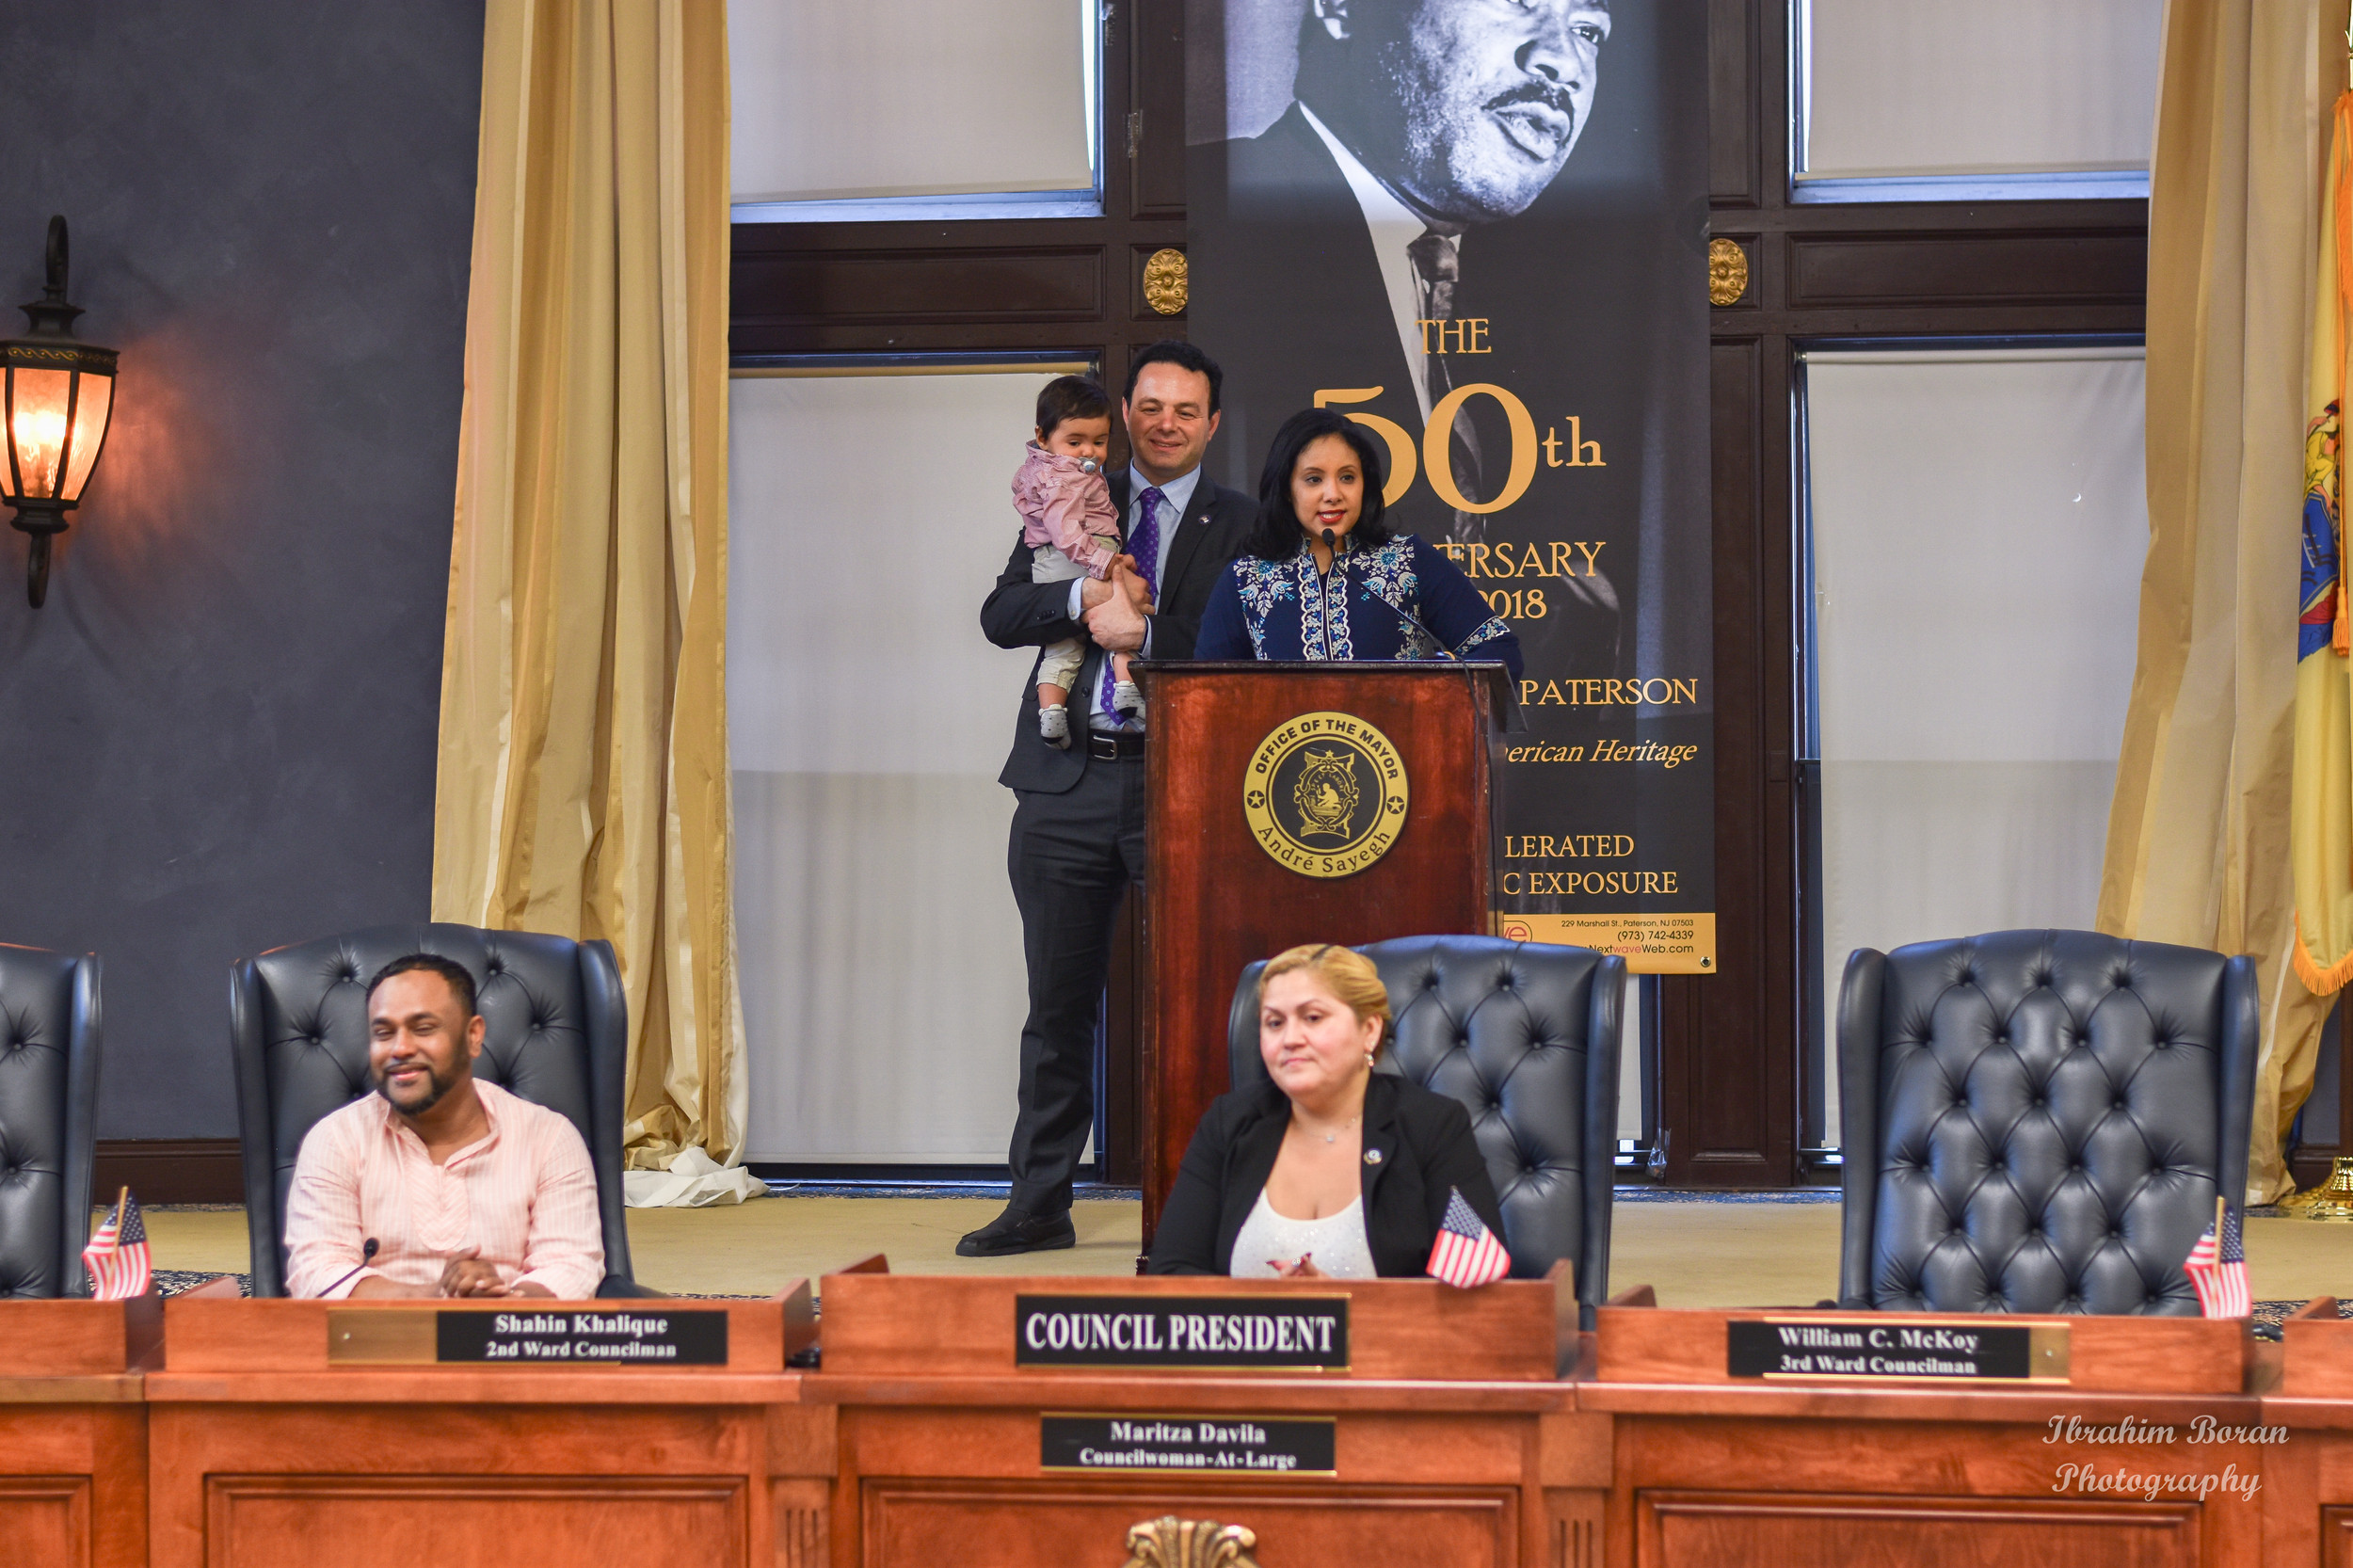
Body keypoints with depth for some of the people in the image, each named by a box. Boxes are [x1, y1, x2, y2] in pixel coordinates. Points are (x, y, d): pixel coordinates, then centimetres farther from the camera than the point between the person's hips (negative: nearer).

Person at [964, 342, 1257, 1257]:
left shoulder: (1239, 526, 4)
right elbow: (1000, 615, 2)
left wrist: (1144, 632, -16)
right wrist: (1086, 595, -15)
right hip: (1067, 784, 3)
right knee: (1058, 1006, 9)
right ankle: (1040, 1204, 18)